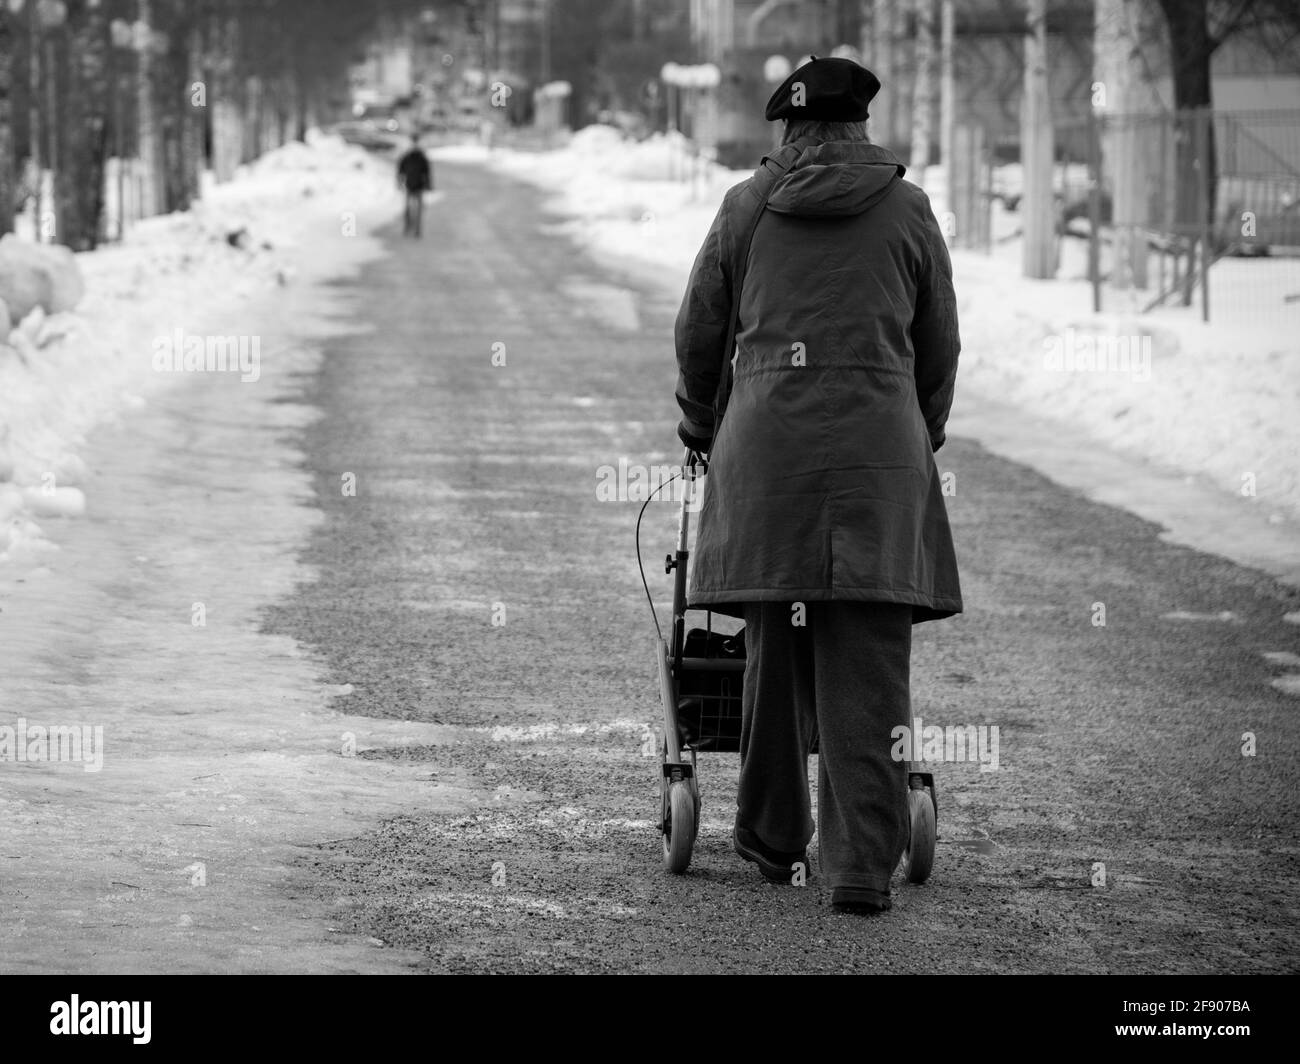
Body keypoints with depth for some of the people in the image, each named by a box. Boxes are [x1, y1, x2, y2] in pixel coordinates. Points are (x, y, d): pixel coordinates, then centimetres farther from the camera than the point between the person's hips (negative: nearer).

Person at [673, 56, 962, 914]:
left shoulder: (748, 207, 8)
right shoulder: (908, 211, 7)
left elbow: (700, 330, 16)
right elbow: (939, 348, 13)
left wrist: (700, 423, 34)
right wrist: (921, 438, 30)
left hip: (767, 442, 1)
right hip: (878, 446, -1)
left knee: (776, 646, 13)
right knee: (868, 662, -3)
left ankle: (773, 838, 23)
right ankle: (863, 865, -9)